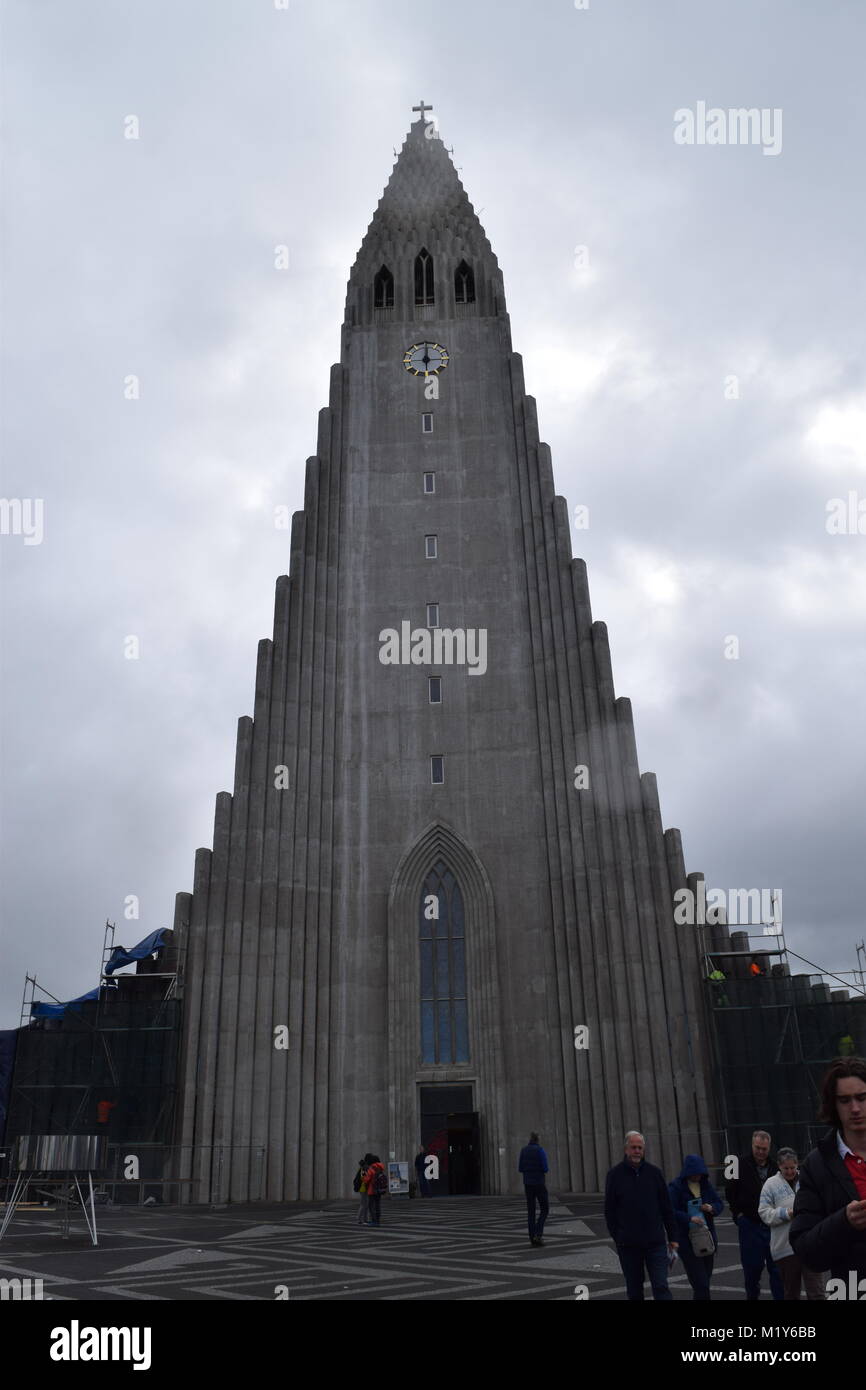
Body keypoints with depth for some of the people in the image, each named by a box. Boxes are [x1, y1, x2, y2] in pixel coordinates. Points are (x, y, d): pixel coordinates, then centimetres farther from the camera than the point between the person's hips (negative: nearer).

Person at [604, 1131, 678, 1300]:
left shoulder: (654, 1173, 4)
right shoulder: (615, 1175, 0)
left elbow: (667, 1208, 7)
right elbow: (609, 1210, 2)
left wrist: (672, 1237, 5)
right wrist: (616, 1237, -4)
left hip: (655, 1242, 0)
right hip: (628, 1244, 0)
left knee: (661, 1287, -6)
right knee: (634, 1291, 10)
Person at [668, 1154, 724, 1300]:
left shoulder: (706, 1185, 7)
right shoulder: (675, 1187, -10)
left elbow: (720, 1204, 13)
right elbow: (670, 1211, -16)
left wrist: (711, 1208, -9)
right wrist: (690, 1218, -28)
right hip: (687, 1241, -5)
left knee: (705, 1276, 11)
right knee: (701, 1283, -10)